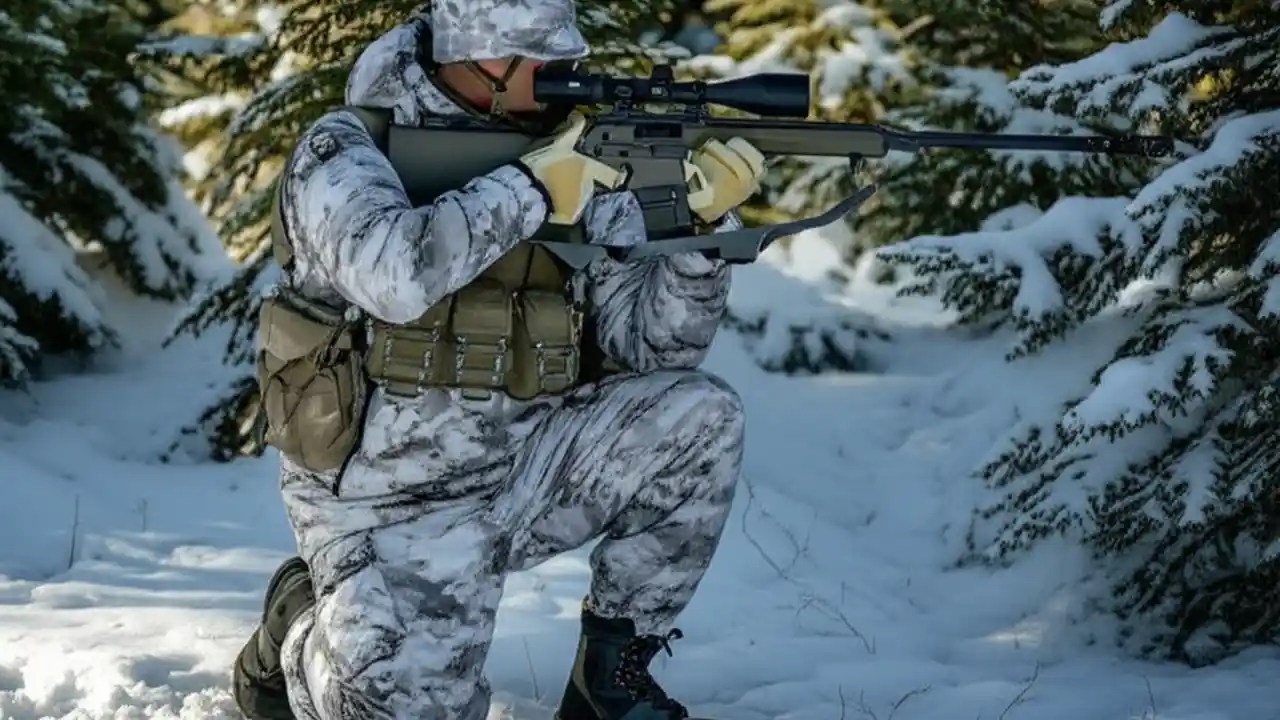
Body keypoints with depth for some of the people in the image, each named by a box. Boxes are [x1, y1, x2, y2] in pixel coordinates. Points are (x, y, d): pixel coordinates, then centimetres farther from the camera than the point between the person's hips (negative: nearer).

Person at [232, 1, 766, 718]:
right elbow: (391, 275, -35)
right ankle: (301, 634, 9)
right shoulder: (347, 149, -12)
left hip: (523, 467, 5)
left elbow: (646, 341, -2)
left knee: (699, 414, -14)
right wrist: (528, 188, -26)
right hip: (394, 503, -5)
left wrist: (704, 221, -17)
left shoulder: (580, 161, 1)